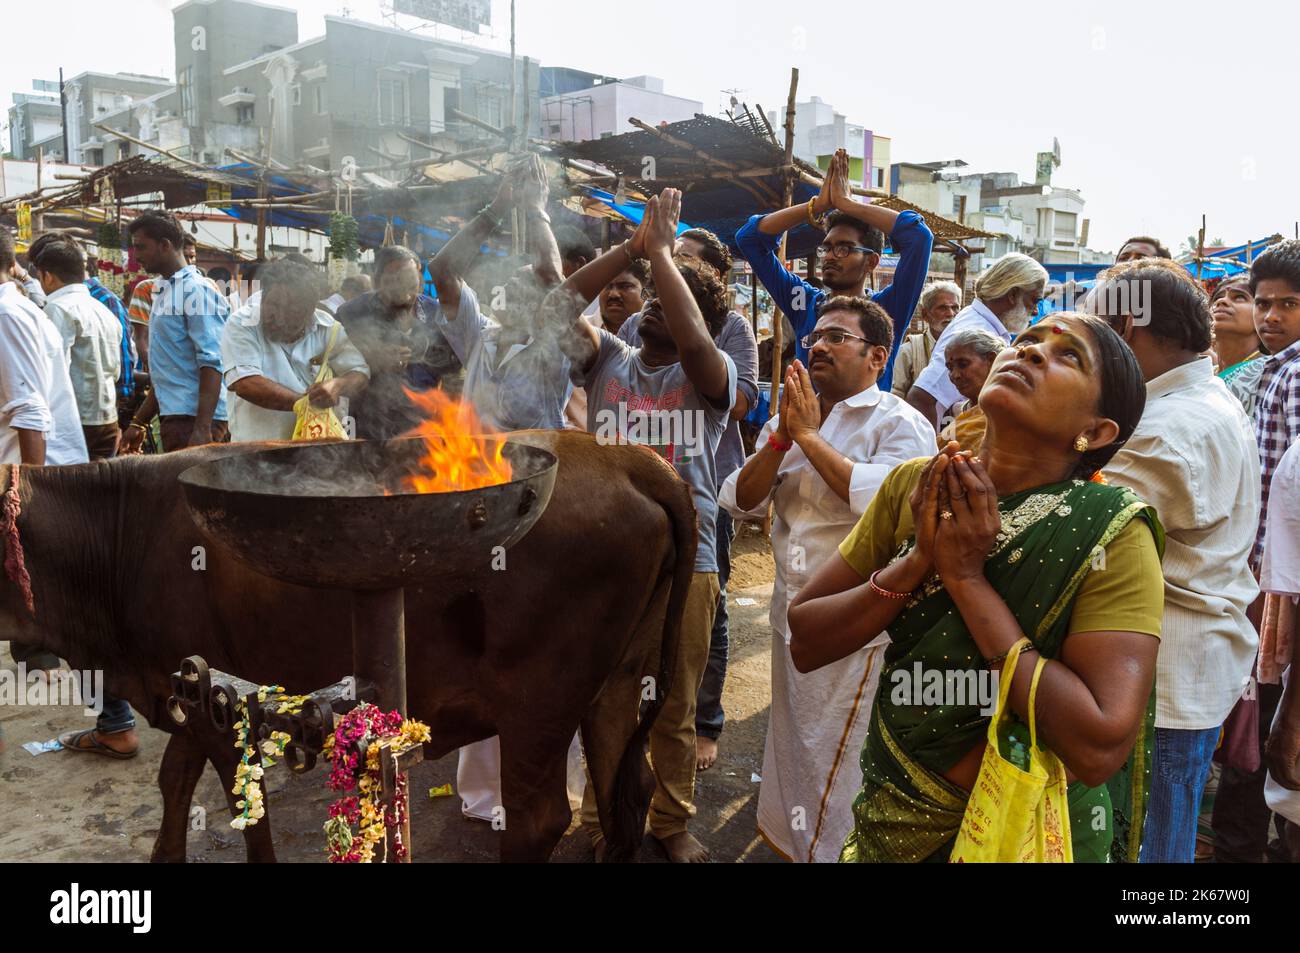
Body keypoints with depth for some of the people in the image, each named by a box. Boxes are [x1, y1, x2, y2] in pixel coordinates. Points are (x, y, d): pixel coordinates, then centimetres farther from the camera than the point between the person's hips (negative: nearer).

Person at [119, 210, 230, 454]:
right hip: (174, 419, 9)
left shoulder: (197, 290, -9)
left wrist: (202, 429, -25)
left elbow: (212, 363, -18)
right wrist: (138, 423, 24)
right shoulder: (163, 292, 20)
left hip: (195, 420, -9)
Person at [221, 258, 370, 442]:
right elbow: (245, 384, -14)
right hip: (257, 445, -3)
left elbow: (360, 373, 4)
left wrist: (337, 385, -19)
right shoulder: (241, 324, -4)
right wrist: (307, 402, -13)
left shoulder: (327, 328, 3)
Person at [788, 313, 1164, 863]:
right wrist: (916, 563, -24)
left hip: (1021, 833, -3)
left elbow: (1099, 747, -30)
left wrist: (968, 578, -27)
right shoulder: (913, 486, -9)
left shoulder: (1113, 533, -20)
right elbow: (805, 644, -10)